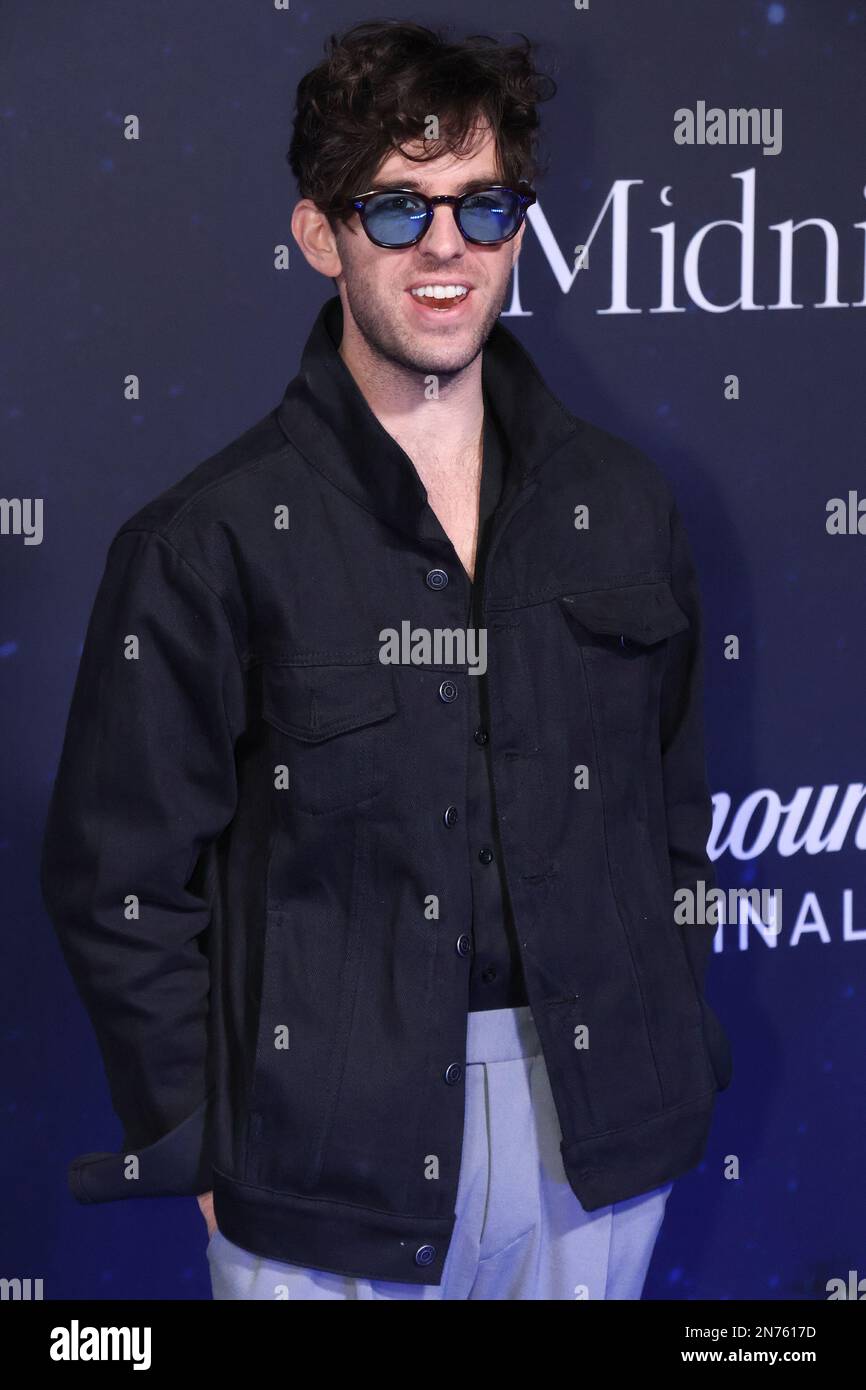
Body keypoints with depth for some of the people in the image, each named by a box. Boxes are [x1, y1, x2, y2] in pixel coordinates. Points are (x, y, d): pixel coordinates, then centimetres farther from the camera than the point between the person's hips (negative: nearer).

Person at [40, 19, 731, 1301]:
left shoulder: (620, 506, 4)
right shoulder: (211, 542, -8)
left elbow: (673, 810, 13)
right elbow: (118, 880, -5)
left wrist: (667, 1068, 9)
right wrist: (209, 1146, -6)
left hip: (599, 1144, 4)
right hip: (331, 1159, -3)